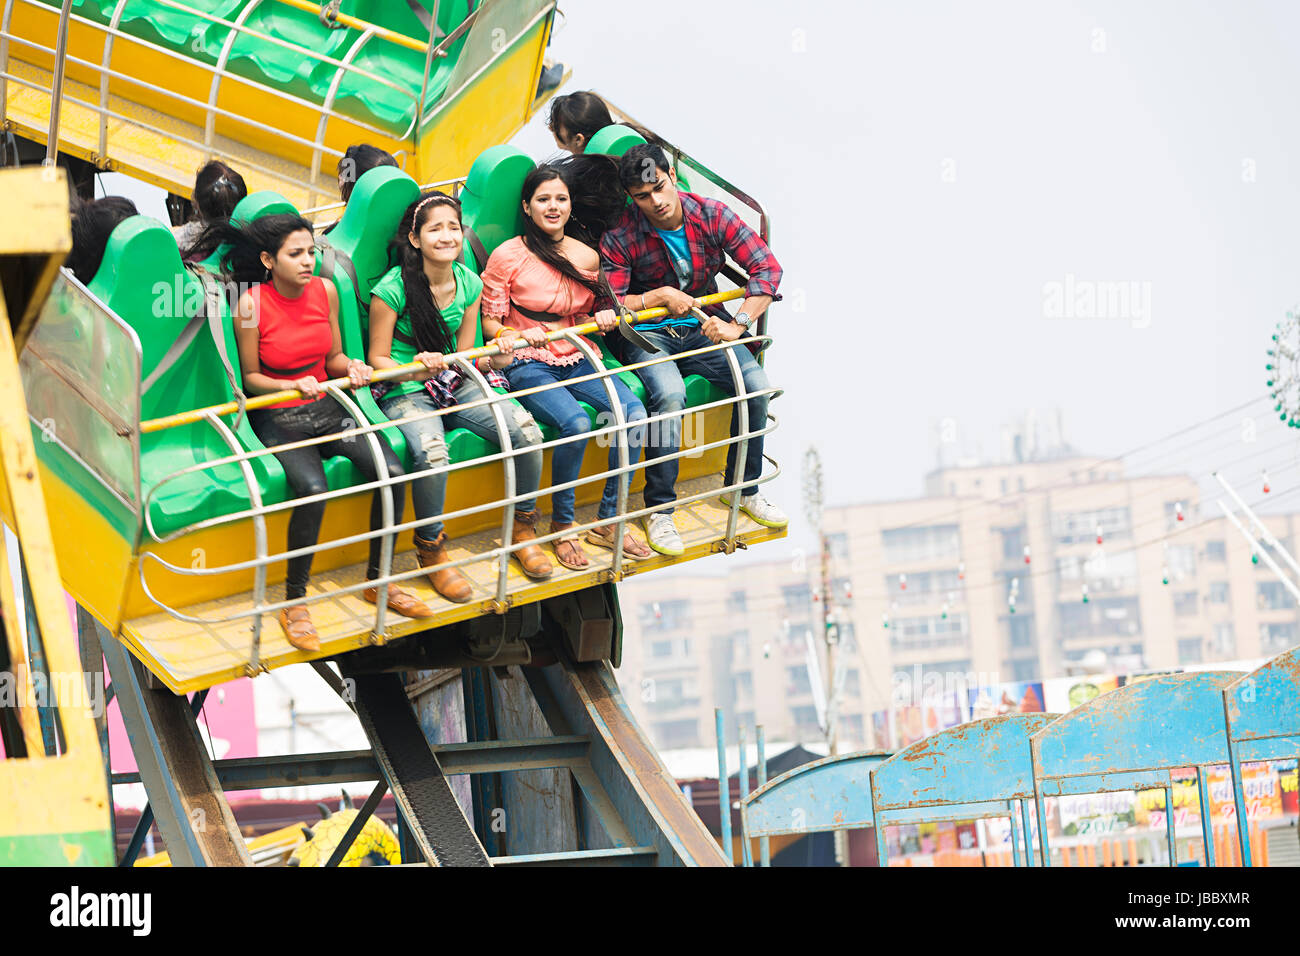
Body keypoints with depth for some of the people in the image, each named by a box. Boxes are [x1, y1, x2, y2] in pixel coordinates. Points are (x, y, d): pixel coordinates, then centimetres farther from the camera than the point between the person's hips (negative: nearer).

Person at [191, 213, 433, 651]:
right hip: (277, 417, -5)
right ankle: (294, 602, -18)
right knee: (313, 487, -33)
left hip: (326, 407, 5)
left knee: (392, 471, -17)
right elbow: (251, 377, -4)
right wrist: (292, 385, -21)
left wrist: (350, 366, -9)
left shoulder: (325, 291, 2)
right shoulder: (252, 304, -12)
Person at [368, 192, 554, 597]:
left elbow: (464, 352, 9)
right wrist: (414, 371, -28)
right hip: (404, 393, -5)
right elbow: (377, 358, -7)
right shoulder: (392, 290, -13)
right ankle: (430, 549, -13)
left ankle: (523, 529, 3)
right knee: (431, 451, -37)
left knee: (526, 430, -19)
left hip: (455, 383, 5)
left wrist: (489, 358, -13)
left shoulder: (469, 283, 4)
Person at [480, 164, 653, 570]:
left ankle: (608, 520, -9)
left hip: (576, 359, 5)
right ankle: (562, 525, -11)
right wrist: (512, 336, -23)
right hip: (528, 365, -5)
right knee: (576, 423, -32)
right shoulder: (507, 257, -6)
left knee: (635, 413, -21)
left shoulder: (586, 257, 7)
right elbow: (490, 322, -2)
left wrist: (600, 319, -2)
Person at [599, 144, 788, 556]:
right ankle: (660, 508, -22)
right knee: (670, 394, -34)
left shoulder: (711, 215, -7)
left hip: (704, 326, 3)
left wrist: (738, 324, -18)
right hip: (647, 333, -3)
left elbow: (767, 267, -8)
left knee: (756, 384, -22)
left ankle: (744, 488, 1)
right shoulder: (620, 237, -12)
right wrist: (661, 297, -21)